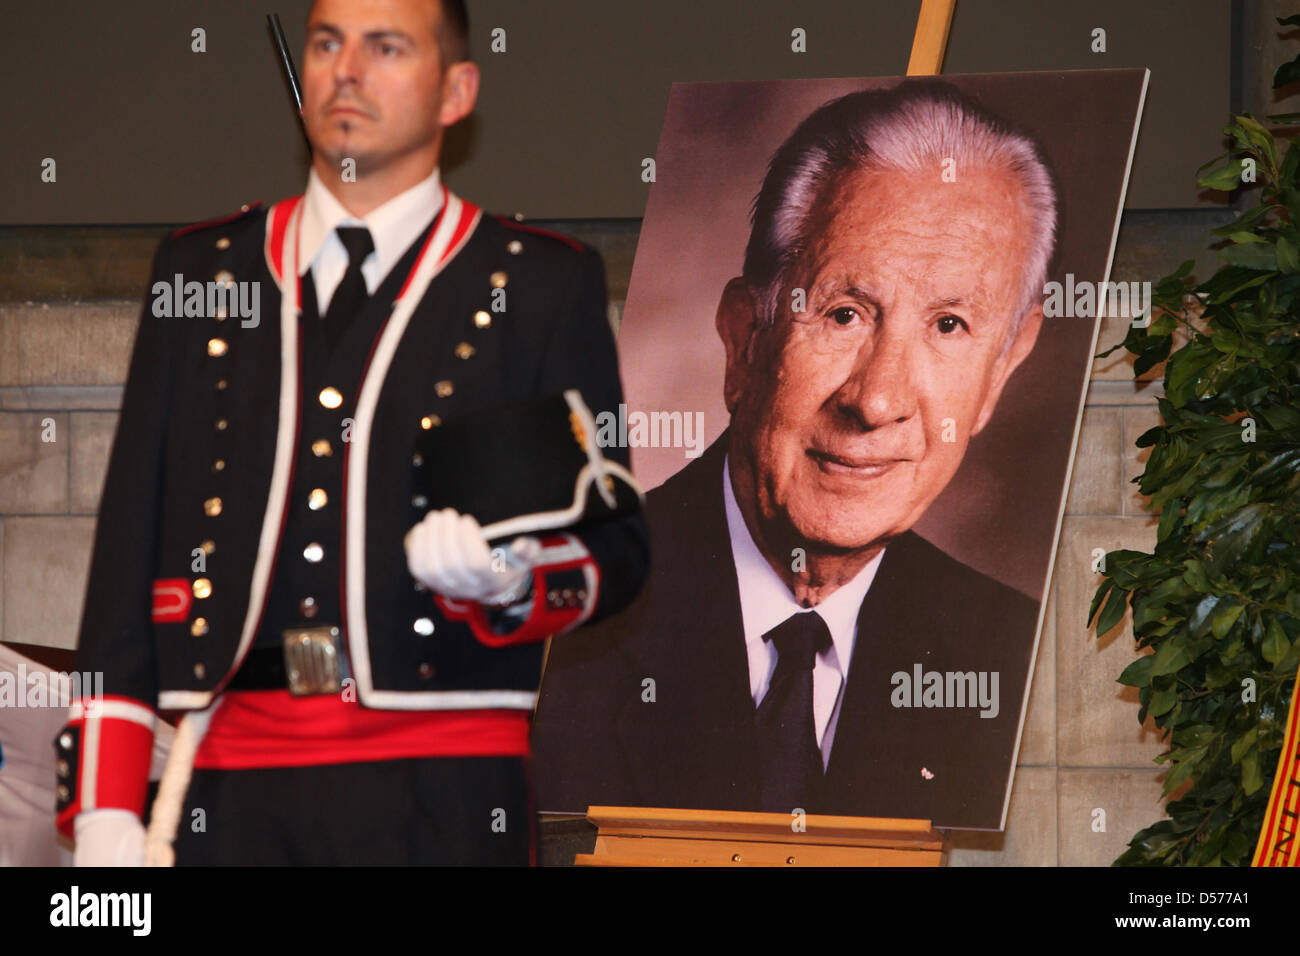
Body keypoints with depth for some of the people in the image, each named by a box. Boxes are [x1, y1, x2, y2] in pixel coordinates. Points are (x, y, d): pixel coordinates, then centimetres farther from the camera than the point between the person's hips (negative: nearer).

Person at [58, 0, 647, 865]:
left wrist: (511, 577, -15)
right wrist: (105, 802, 3)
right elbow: (131, 539, 12)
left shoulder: (541, 285, 9)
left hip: (443, 791, -2)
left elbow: (615, 549, 8)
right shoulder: (199, 270, 16)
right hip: (234, 785, 2)